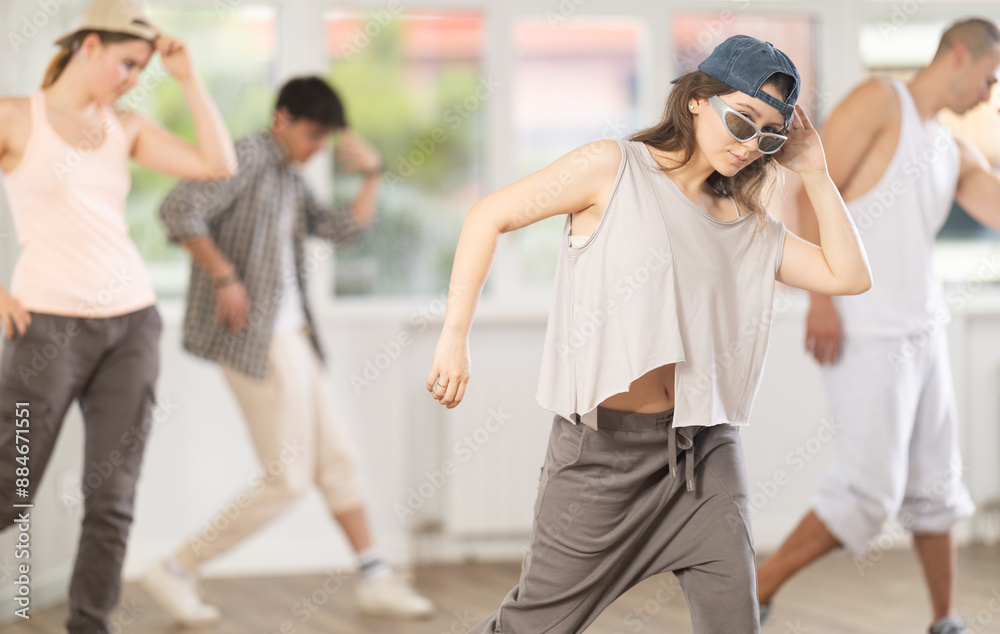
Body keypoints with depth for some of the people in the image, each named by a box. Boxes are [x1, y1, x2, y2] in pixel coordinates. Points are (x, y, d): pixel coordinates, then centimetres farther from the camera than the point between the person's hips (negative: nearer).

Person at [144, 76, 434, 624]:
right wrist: (224, 276, -24)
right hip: (255, 341, -10)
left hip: (287, 338, 10)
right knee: (288, 479, -5)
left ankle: (376, 581, 22)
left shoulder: (290, 185, 18)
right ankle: (176, 573, 1)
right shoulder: (247, 158, -11)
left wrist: (372, 174, 9)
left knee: (337, 460, 13)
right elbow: (179, 210, -24)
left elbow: (347, 229, 19)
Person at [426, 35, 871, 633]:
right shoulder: (615, 169, -2)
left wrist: (814, 171, 4)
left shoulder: (745, 222, 12)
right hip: (604, 445, -4)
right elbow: (489, 217, -2)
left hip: (706, 452, 4)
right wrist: (456, 337, -9)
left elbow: (849, 276, 7)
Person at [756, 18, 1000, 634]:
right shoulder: (879, 101, -5)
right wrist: (821, 297, -20)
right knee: (868, 493, -10)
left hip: (922, 330, 8)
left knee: (936, 487, 9)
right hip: (865, 333, -8)